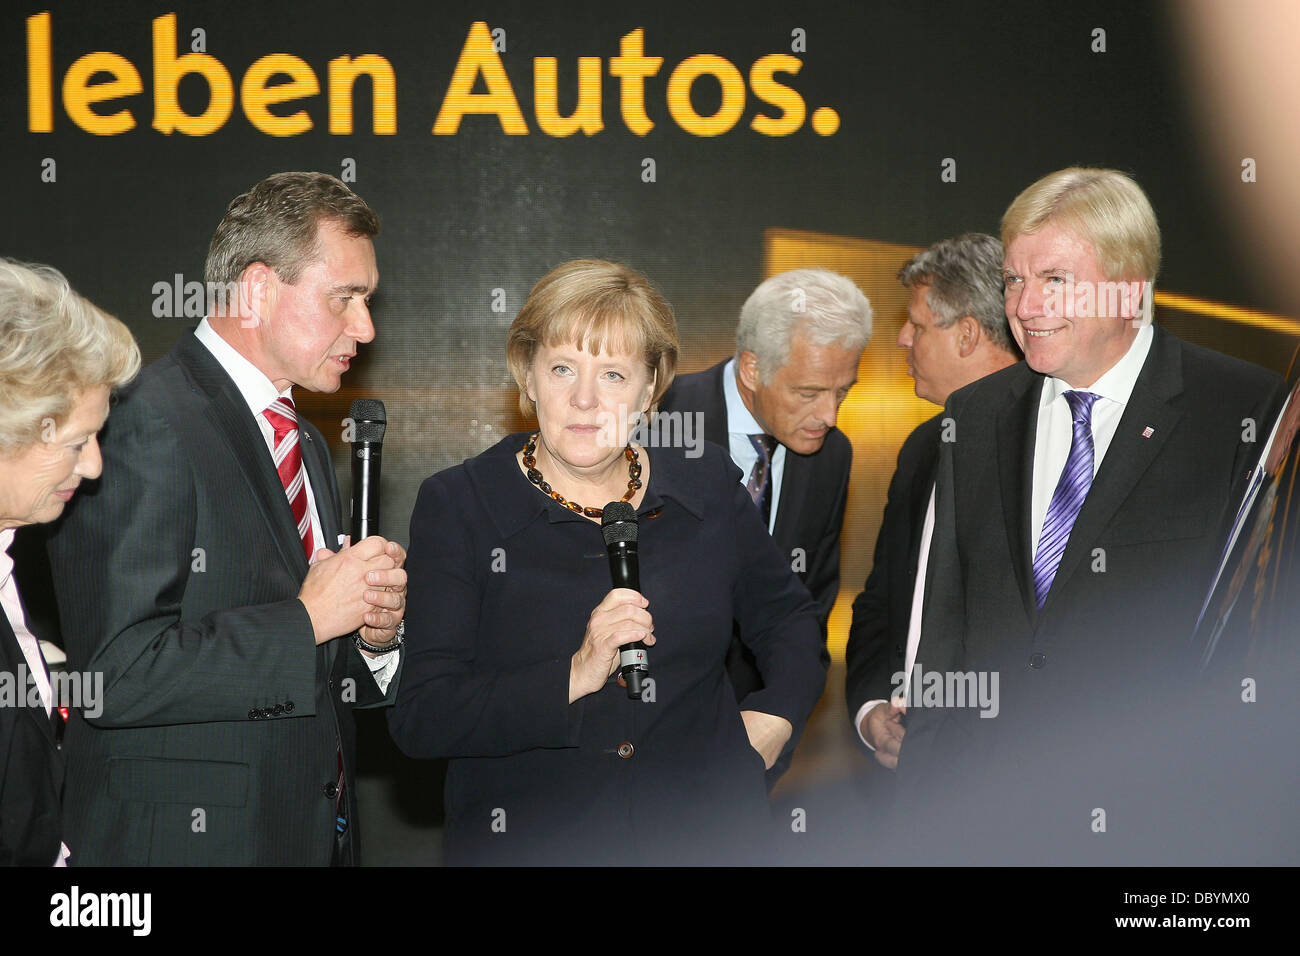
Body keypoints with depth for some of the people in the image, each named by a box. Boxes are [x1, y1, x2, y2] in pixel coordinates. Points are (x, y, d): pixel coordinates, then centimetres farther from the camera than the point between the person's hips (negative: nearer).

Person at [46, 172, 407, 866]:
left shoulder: (306, 445, 14)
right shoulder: (144, 423, -15)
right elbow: (115, 674, -23)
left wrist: (371, 636, -1)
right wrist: (307, 619, -18)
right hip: (188, 840, -8)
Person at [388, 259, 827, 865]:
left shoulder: (708, 487, 1)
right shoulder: (457, 506, -8)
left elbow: (788, 617, 19)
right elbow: (417, 719, -15)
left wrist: (775, 718, 2)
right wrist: (575, 676, -25)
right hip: (525, 841, -2)